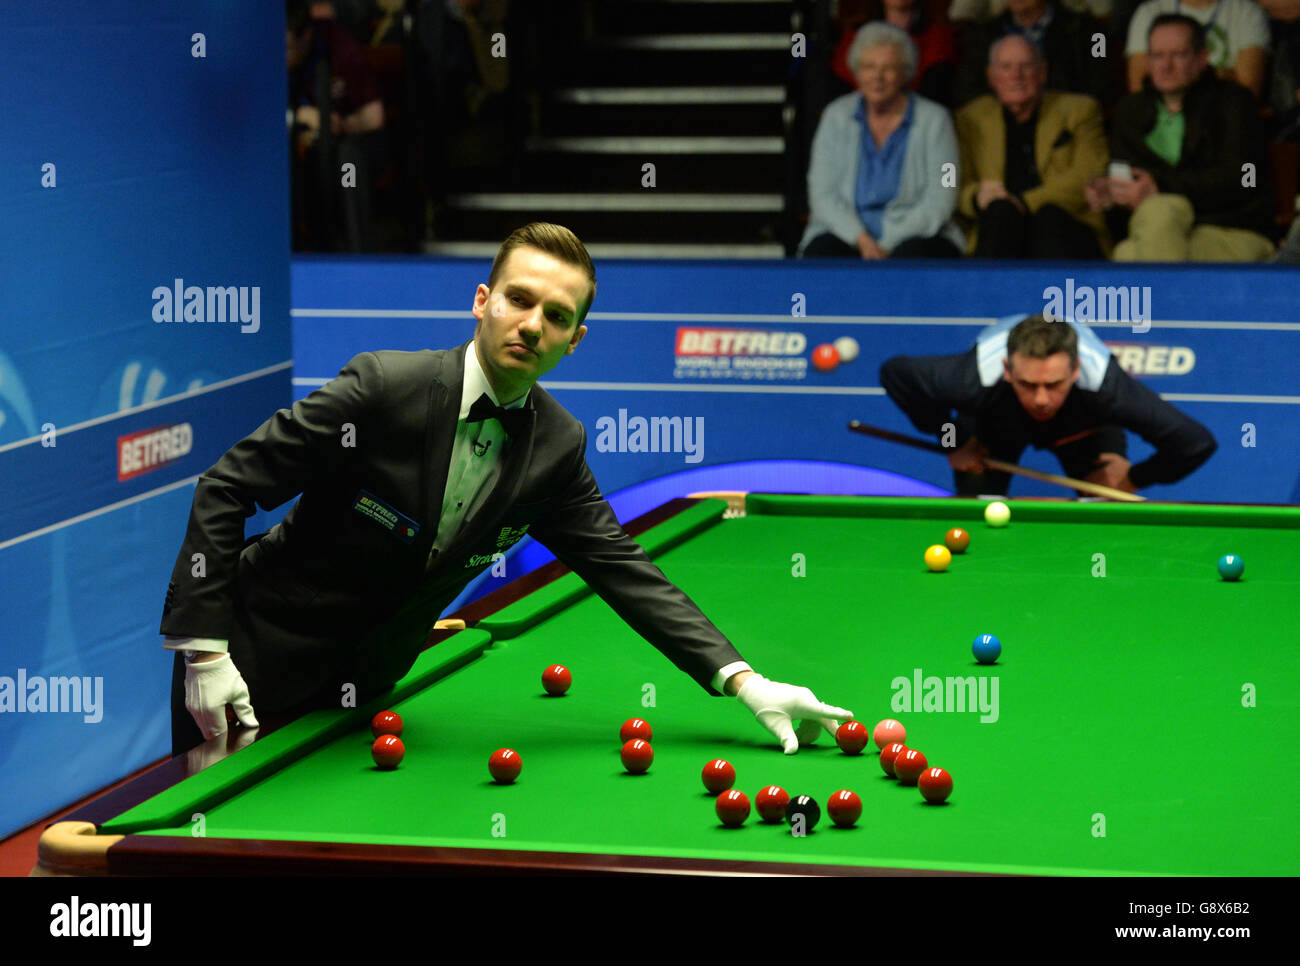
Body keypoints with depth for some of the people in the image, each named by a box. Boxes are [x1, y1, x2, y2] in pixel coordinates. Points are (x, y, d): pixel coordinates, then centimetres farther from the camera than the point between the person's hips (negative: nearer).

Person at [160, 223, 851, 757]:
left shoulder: (556, 447, -5)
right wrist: (205, 648, -22)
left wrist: (743, 682, -10)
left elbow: (624, 570, 0)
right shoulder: (385, 386, -22)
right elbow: (227, 487, -17)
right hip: (257, 671, -5)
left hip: (358, 688, 5)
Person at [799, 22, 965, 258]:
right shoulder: (837, 116, 10)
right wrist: (862, 239, -14)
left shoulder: (933, 120, 4)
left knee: (913, 255, -36)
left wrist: (888, 245, -15)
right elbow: (822, 194, 3)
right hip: (846, 236, 2)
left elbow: (940, 200, -4)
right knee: (823, 252, -32)